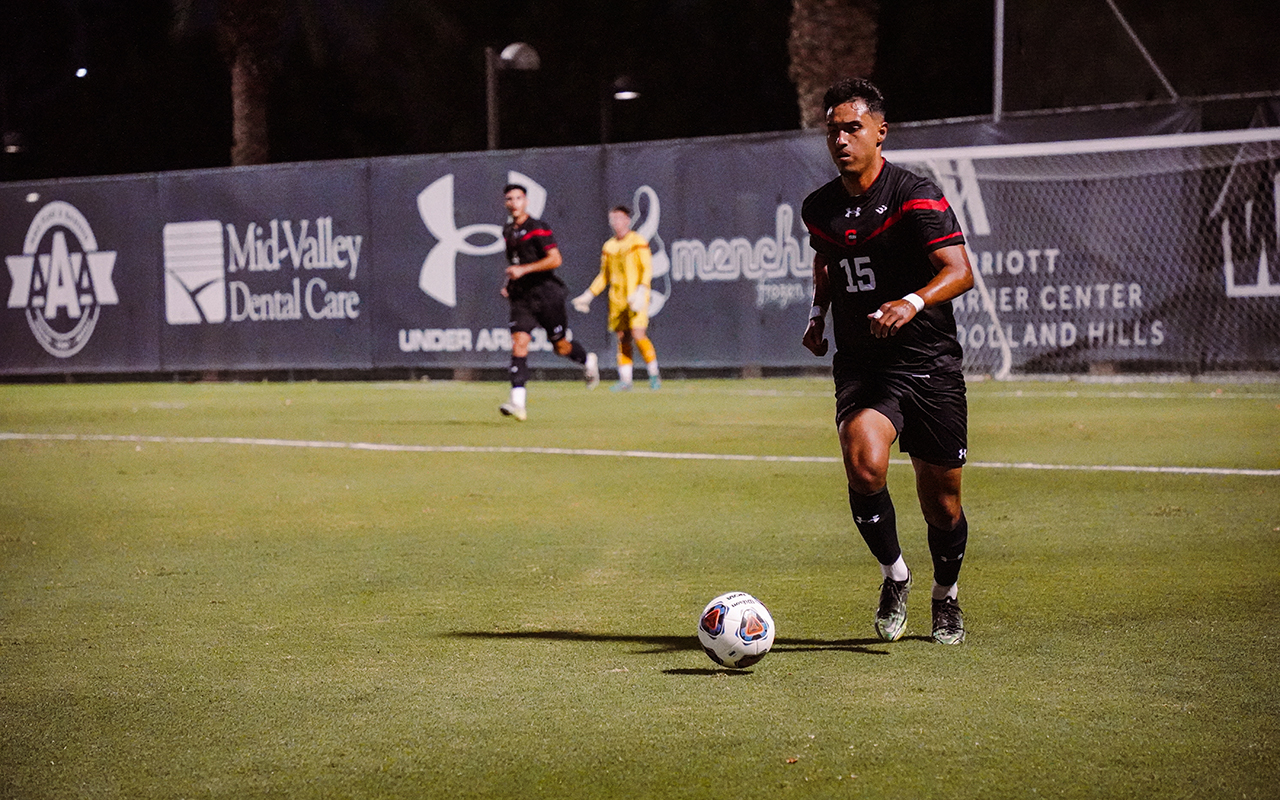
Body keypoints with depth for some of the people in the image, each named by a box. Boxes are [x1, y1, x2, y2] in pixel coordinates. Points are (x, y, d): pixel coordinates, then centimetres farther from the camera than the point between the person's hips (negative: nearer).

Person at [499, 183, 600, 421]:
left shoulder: (538, 228, -10)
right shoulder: (508, 231, 13)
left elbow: (555, 259, -17)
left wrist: (523, 270, -22)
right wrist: (508, 283, 15)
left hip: (546, 295, -5)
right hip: (521, 298, 5)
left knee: (561, 346, 6)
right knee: (519, 343, -13)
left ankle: (588, 361, 41)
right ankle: (518, 401, -22)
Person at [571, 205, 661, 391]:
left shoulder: (638, 241, -2)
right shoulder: (608, 246, 15)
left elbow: (648, 269, -7)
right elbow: (604, 276, 22)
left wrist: (641, 290, -21)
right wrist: (588, 296, 16)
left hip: (636, 297, -5)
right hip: (617, 298, 5)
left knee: (638, 334, -15)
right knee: (622, 338, 2)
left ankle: (654, 374, -1)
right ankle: (625, 379, 6)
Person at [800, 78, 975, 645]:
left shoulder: (916, 196, -10)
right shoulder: (818, 209, 7)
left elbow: (959, 271, -20)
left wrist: (912, 303, -37)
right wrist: (818, 313, 13)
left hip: (929, 363, -3)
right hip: (859, 365, 3)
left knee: (941, 501, 4)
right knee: (864, 463, -26)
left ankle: (946, 596, 33)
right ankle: (894, 575, -2)